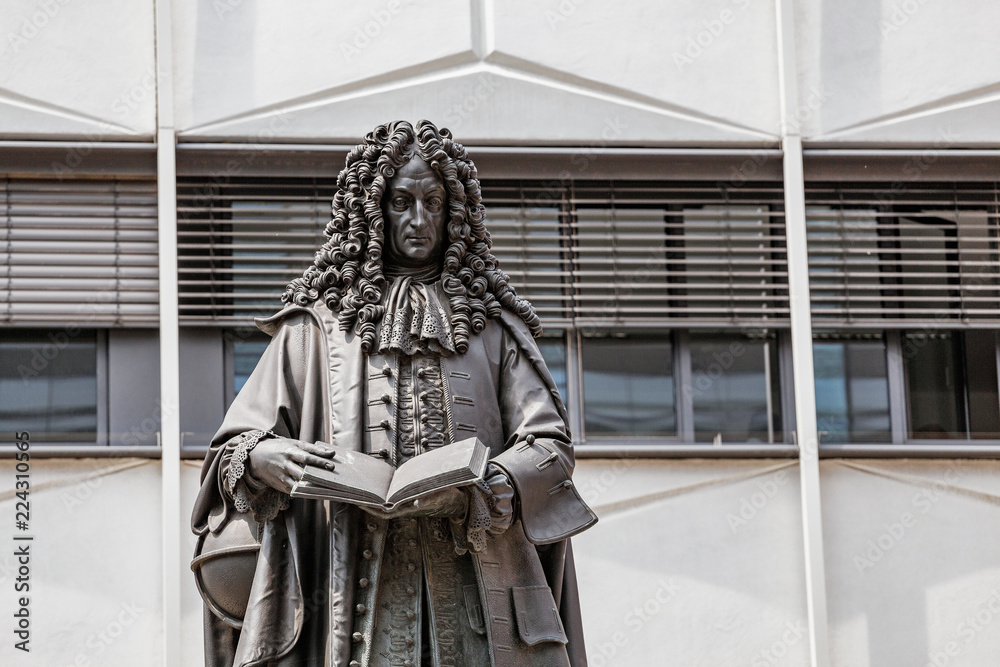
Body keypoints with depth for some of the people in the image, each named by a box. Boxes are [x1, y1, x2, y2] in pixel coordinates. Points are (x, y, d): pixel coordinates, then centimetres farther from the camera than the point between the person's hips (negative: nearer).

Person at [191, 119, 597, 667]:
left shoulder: (489, 319, 14)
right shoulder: (319, 322, 12)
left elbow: (551, 445, 6)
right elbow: (231, 449, 11)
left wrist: (471, 491, -12)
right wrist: (260, 457, -14)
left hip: (474, 581, 1)